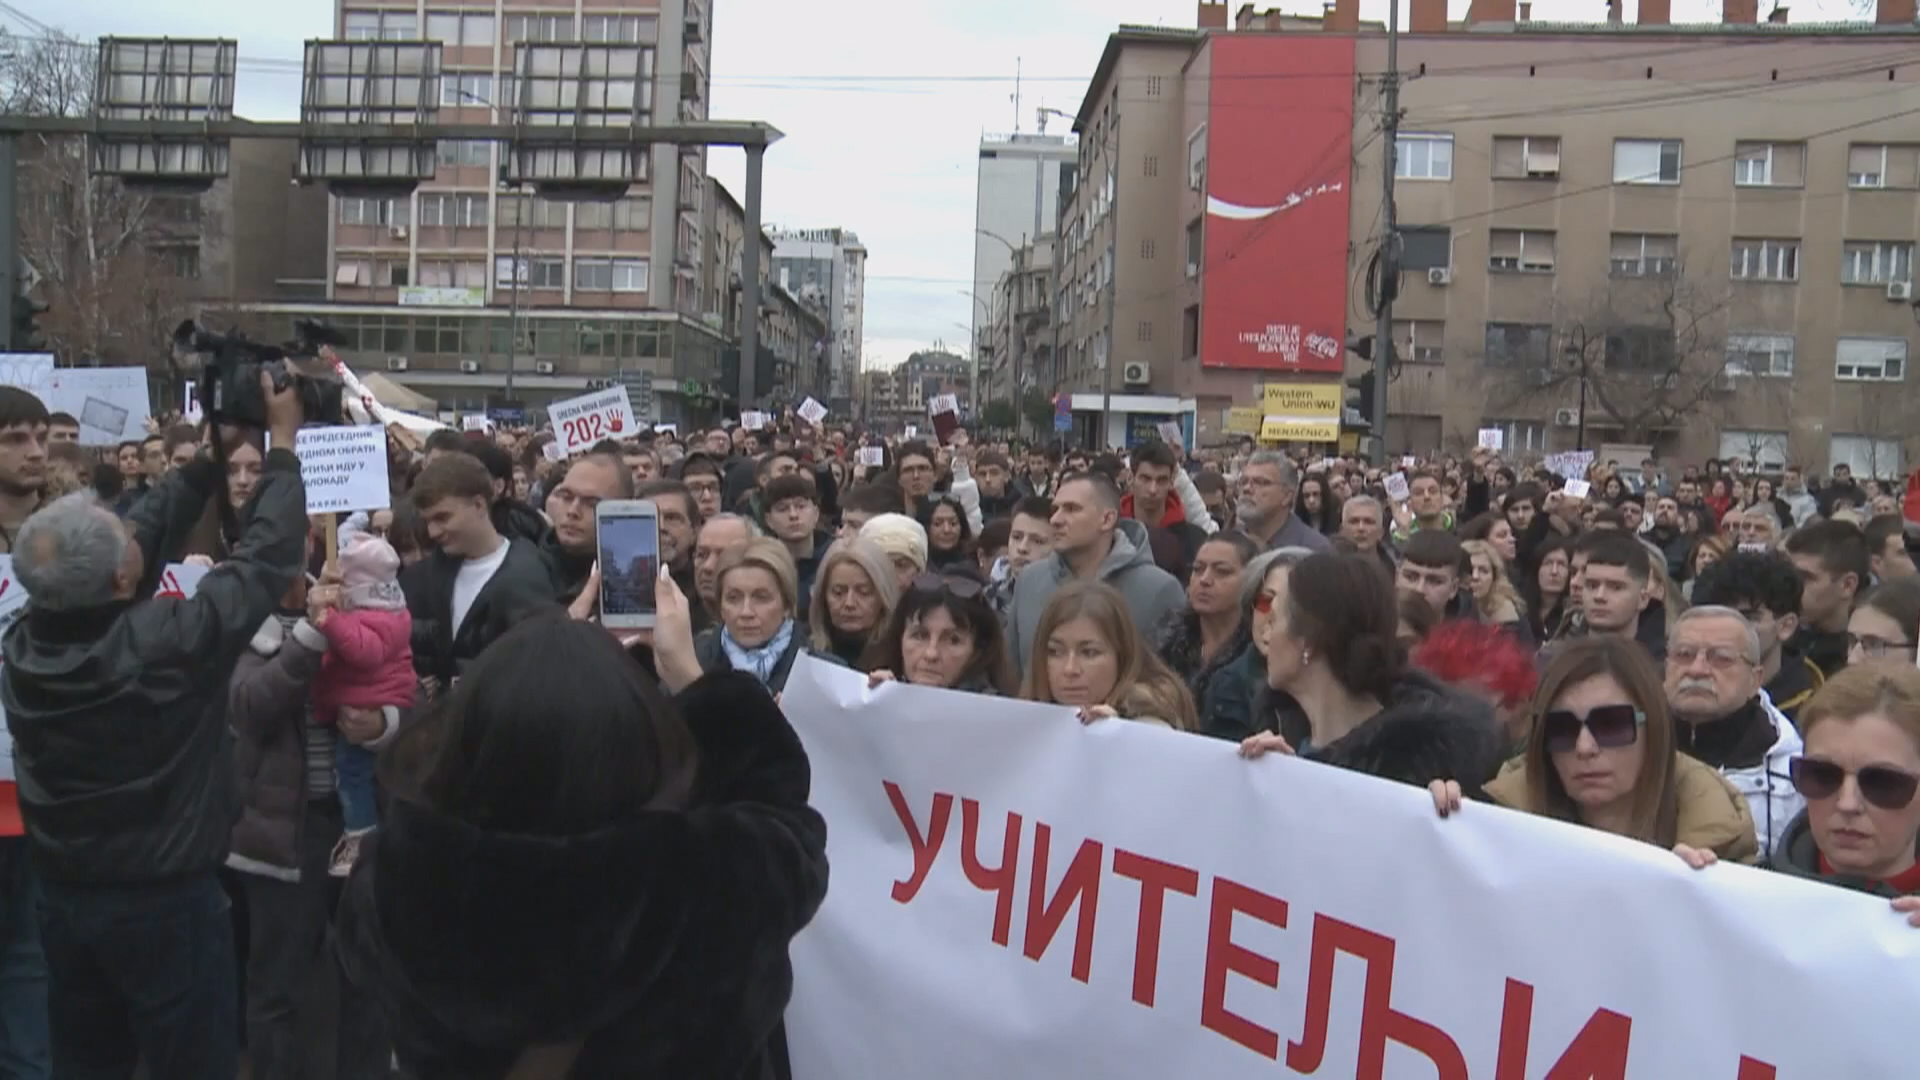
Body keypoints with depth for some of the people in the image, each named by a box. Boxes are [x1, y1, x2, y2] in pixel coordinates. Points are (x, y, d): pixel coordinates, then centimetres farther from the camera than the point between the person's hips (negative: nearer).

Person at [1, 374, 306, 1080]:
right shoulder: (166, 642, -27)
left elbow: (147, 537, 3)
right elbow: (269, 556, -16)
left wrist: (212, 458, 7)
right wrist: (283, 445, -5)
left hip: (63, 895, 6)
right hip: (167, 901, -6)